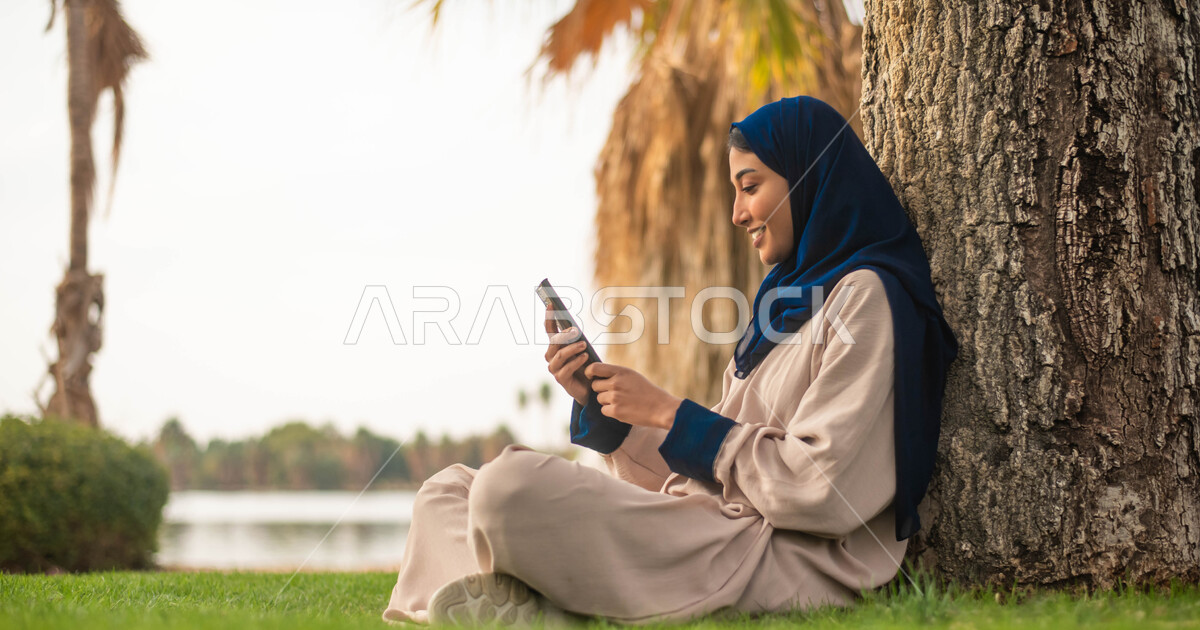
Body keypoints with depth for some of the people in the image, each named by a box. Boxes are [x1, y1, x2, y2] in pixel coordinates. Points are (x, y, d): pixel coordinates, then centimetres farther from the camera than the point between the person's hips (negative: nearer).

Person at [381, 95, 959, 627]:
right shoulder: (788, 296, 24)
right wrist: (597, 403, 7)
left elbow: (822, 485, -17)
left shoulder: (865, 298, -6)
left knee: (507, 486, -29)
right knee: (447, 491, 3)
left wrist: (670, 414, -9)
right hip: (720, 532, 10)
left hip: (788, 563, -10)